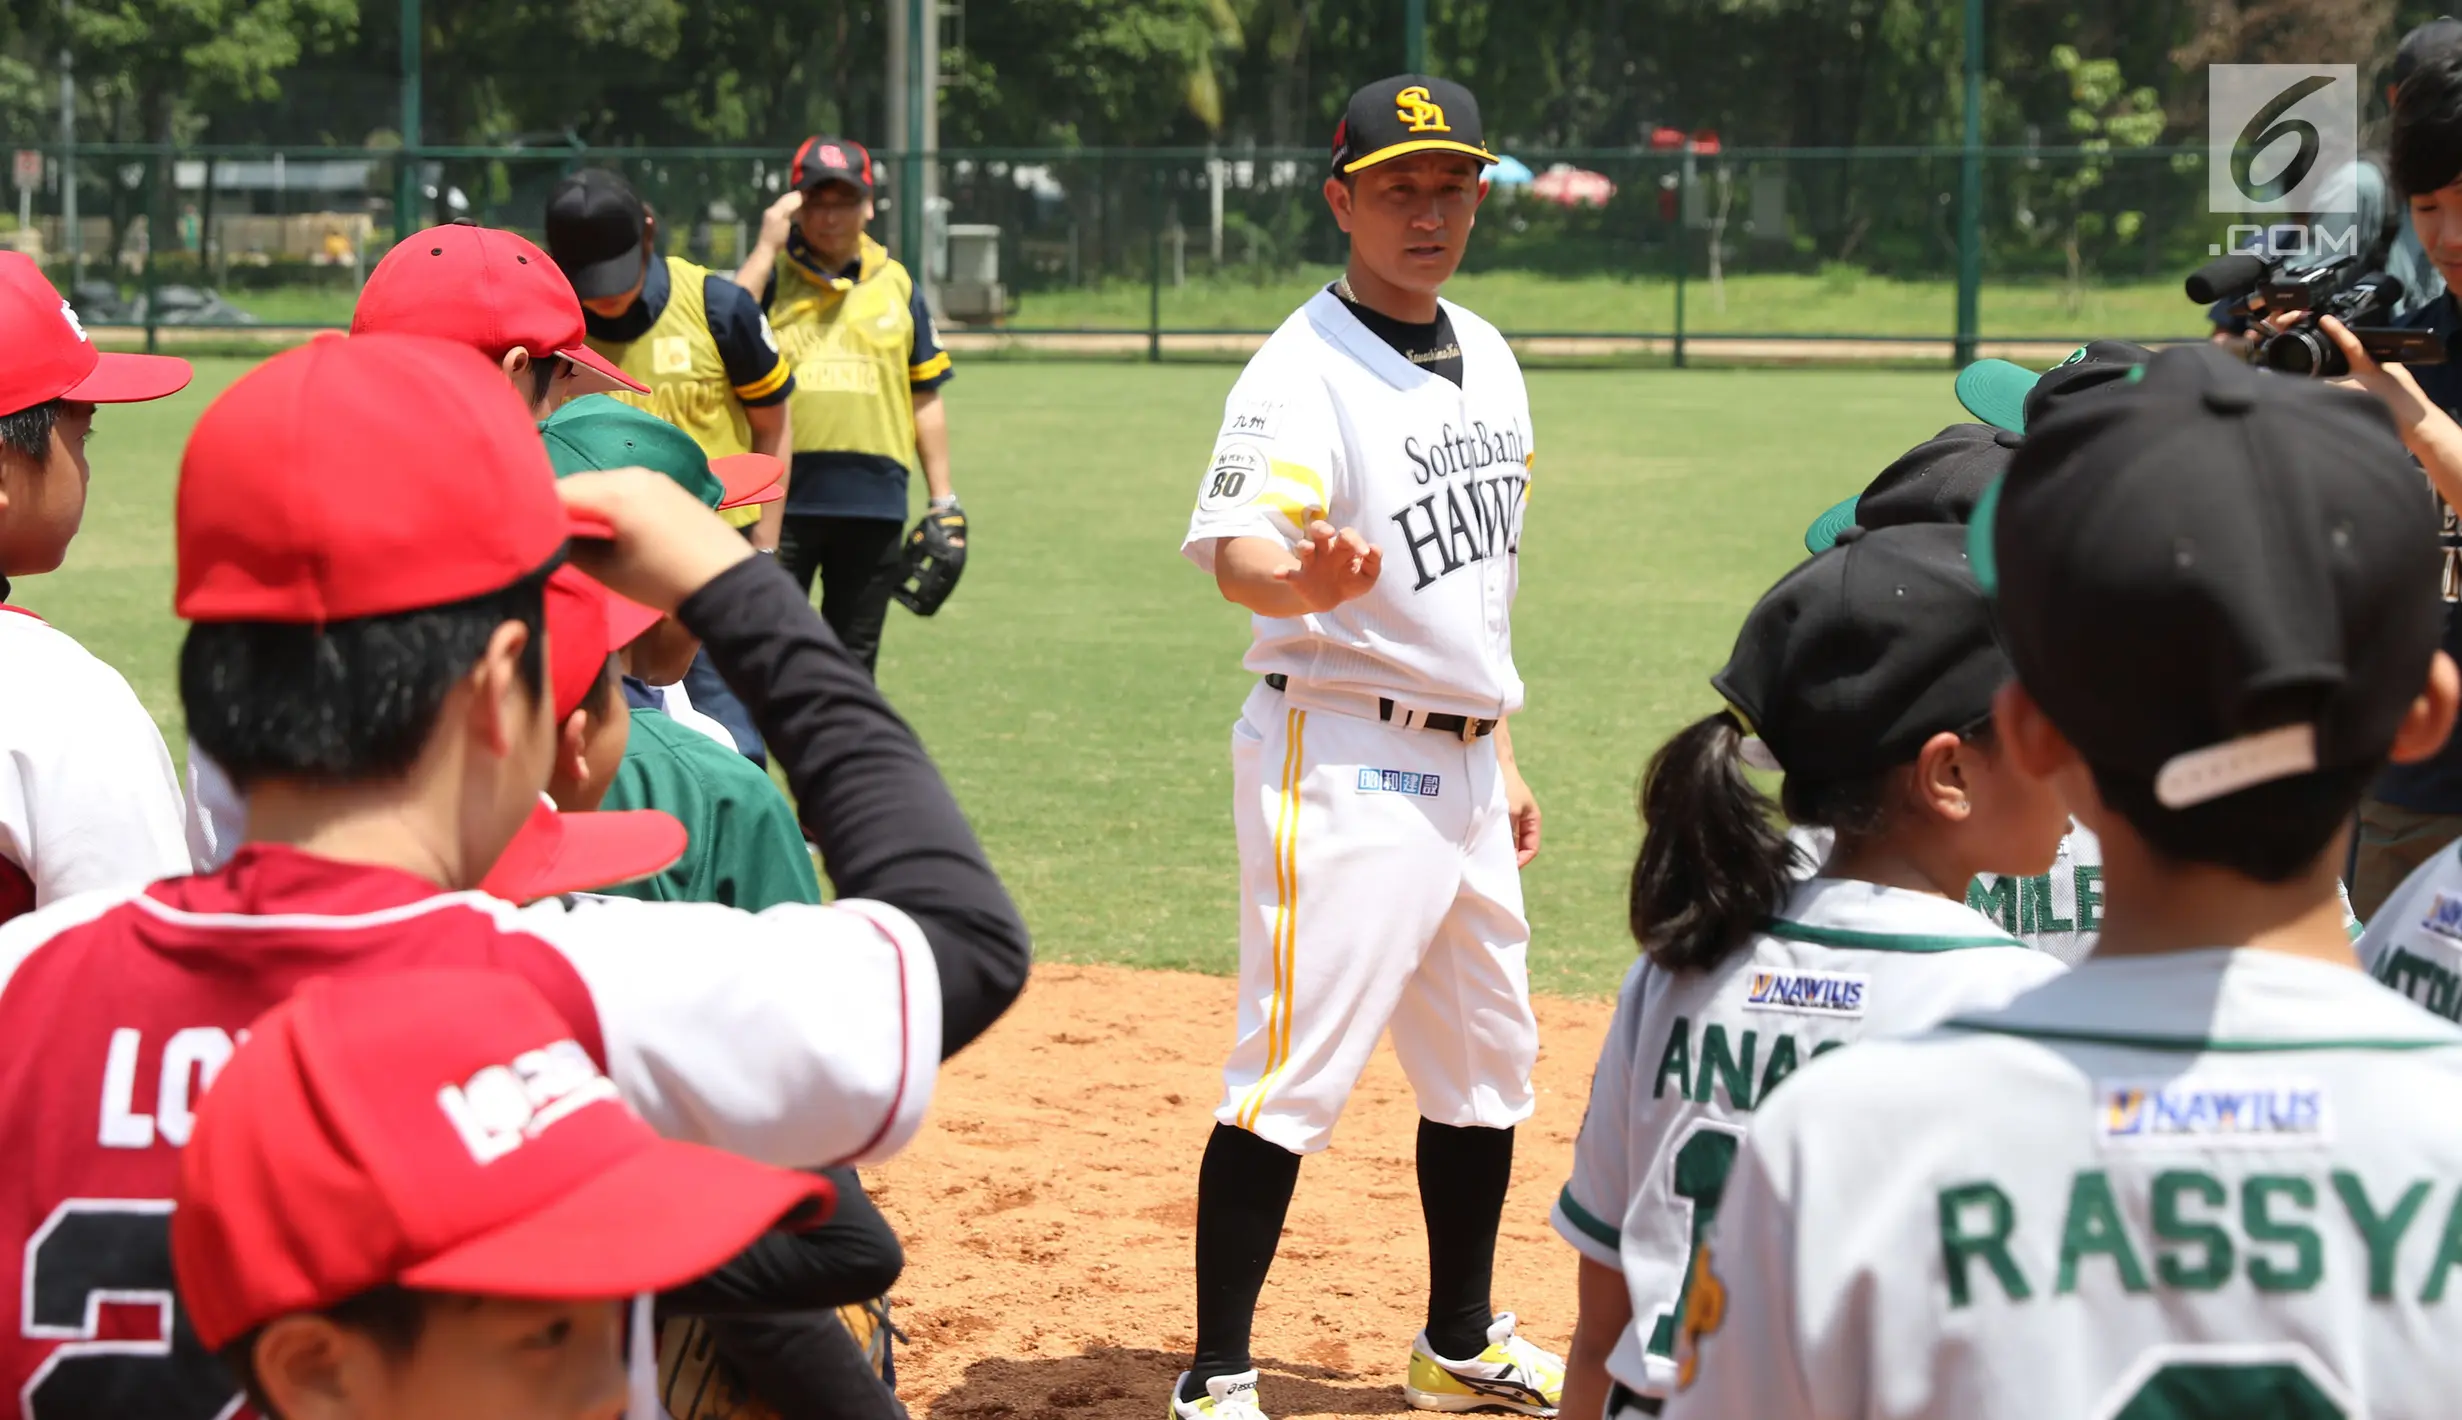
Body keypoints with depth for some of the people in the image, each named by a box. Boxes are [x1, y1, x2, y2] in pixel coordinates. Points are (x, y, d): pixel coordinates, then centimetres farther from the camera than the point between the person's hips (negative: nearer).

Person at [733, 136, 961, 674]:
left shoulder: (896, 283, 13)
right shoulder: (769, 276, 5)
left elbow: (925, 397, 16)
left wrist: (943, 501, 12)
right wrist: (767, 248, -12)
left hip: (874, 505, 3)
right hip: (780, 495, -3)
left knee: (853, 657, 10)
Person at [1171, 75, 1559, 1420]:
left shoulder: (1484, 355, 11)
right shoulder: (1304, 372, -15)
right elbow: (1237, 551, -32)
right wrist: (1306, 582, -54)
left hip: (1459, 765, 9)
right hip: (1342, 764, -9)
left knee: (1485, 1065, 17)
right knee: (1294, 1071, -11)